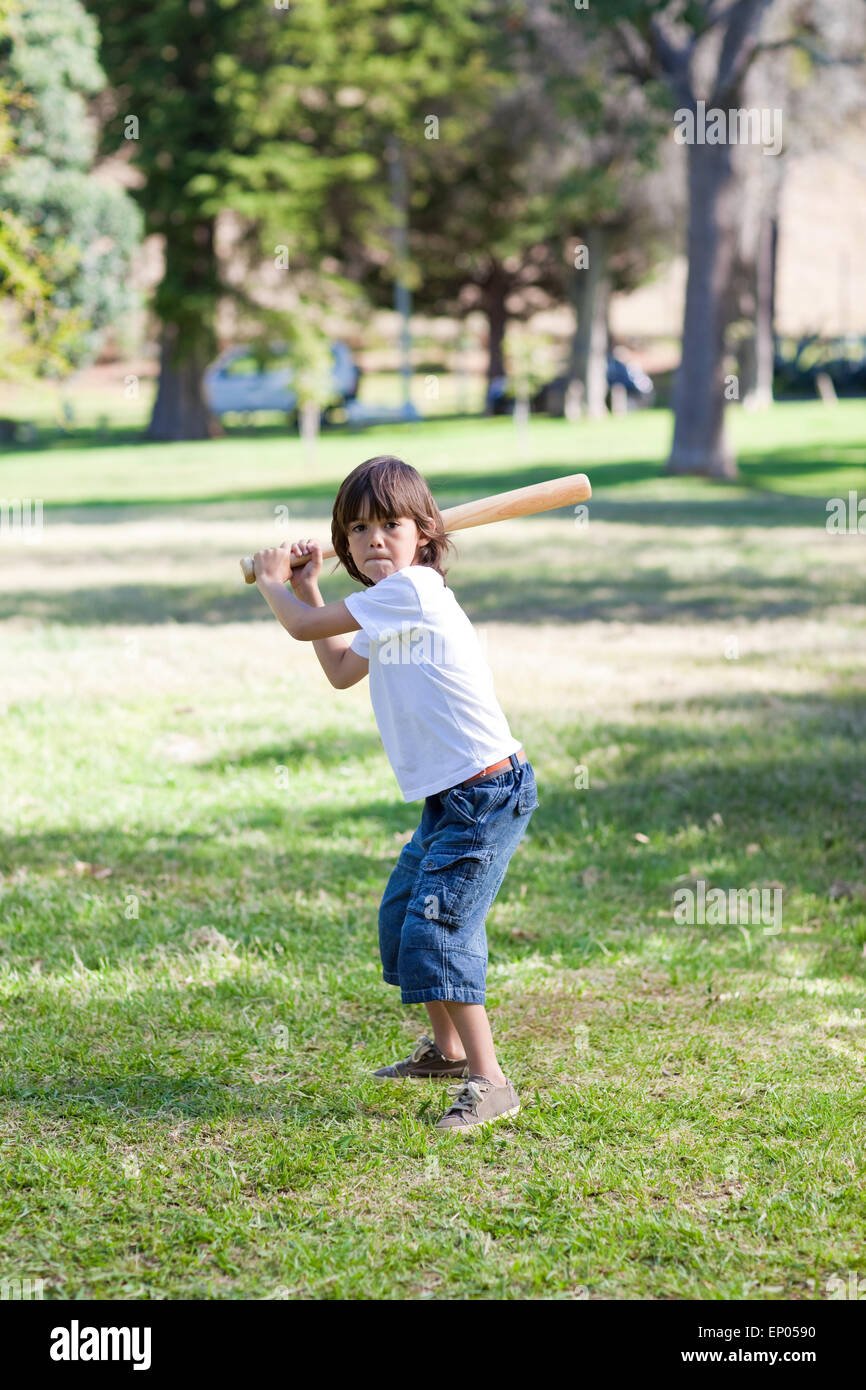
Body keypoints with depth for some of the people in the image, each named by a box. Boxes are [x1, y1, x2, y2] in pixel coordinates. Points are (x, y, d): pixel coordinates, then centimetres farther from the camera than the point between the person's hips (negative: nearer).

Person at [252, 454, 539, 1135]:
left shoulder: (412, 588, -17)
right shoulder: (387, 610, 13)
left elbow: (306, 627, -11)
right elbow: (341, 670, 31)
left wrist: (272, 583, 10)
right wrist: (307, 588, 28)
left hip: (488, 795, -11)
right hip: (448, 798, 11)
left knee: (435, 931, -16)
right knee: (400, 916, 22)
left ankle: (490, 1082, -13)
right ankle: (447, 1048, 38)